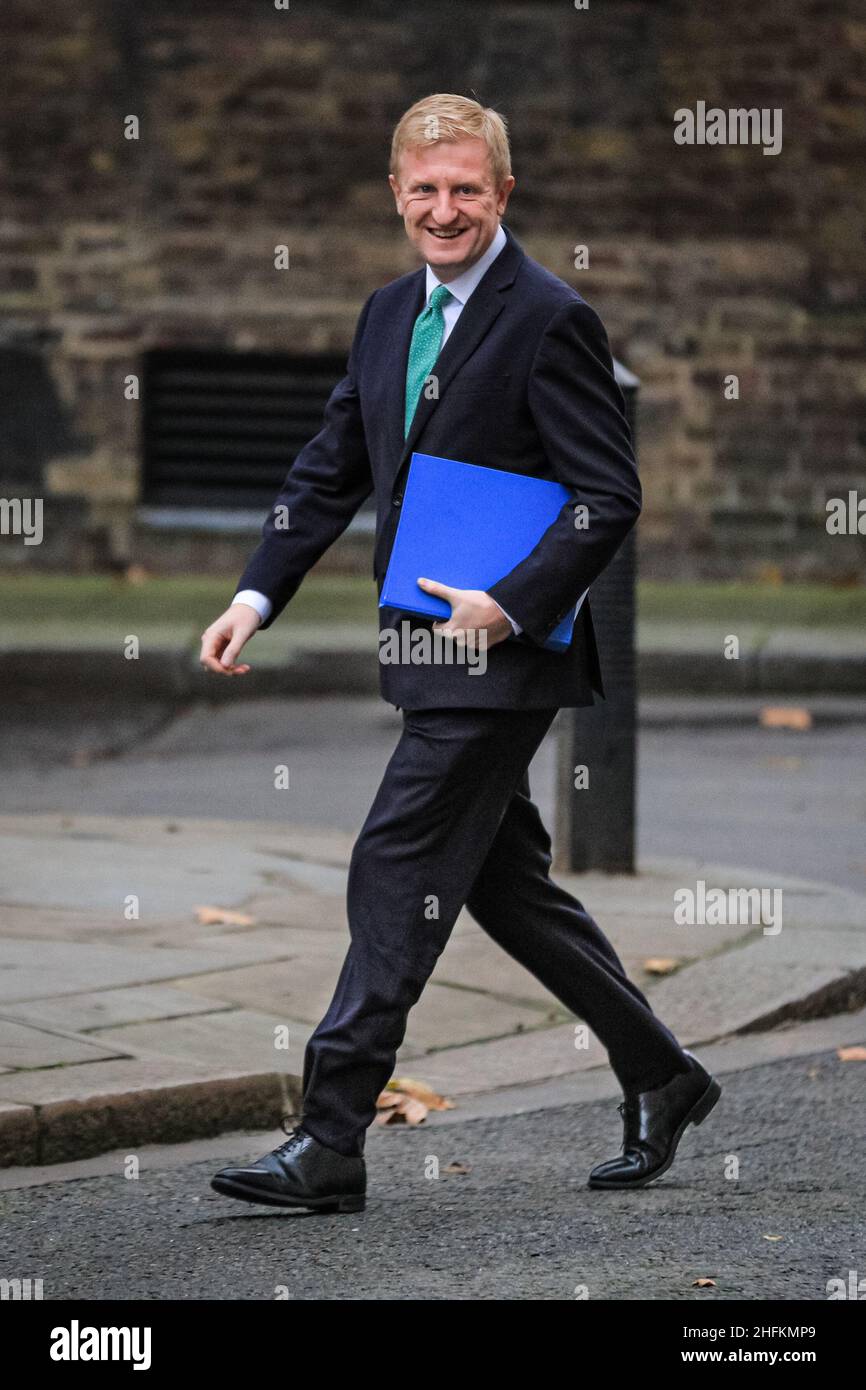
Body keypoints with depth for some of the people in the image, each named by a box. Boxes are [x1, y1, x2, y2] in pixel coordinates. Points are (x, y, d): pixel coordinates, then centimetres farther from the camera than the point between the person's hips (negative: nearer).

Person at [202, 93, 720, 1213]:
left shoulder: (550, 321, -12)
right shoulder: (390, 314, 12)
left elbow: (611, 498, -14)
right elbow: (330, 472, 16)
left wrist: (510, 608, -21)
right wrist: (257, 593, 3)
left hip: (505, 655, -8)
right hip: (434, 655, 9)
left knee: (396, 870, -10)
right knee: (505, 883, 15)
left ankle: (330, 1141, -8)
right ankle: (659, 1078, 28)